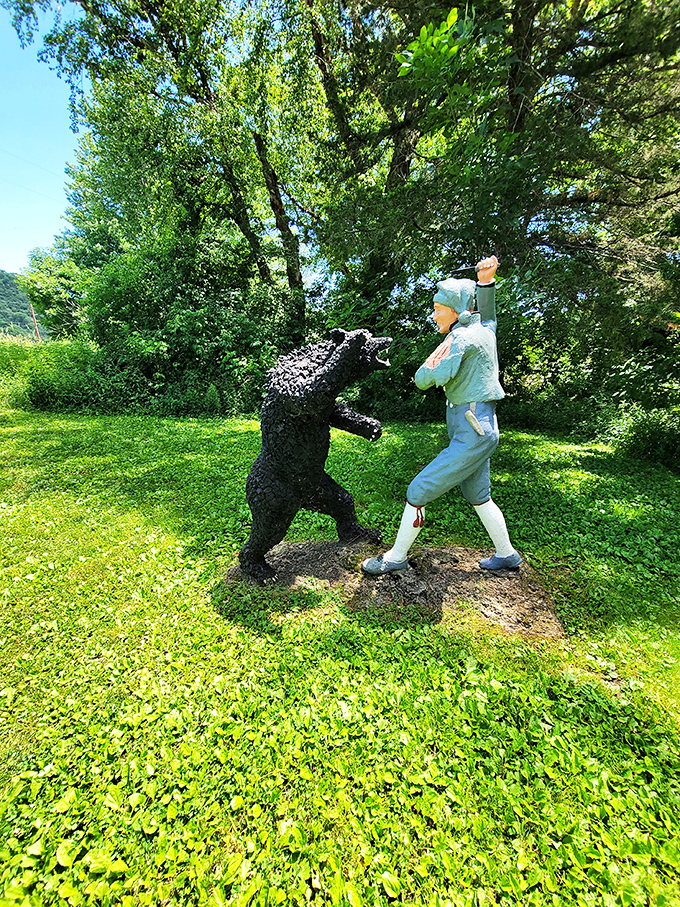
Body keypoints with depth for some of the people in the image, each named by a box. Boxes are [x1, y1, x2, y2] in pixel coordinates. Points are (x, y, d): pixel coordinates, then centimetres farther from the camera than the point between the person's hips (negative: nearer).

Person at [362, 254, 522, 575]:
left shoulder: (461, 337, -16)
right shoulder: (484, 329, 11)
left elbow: (427, 378, -26)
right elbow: (488, 313, 34)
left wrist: (423, 373, -2)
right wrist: (486, 279, 19)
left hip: (472, 436, -10)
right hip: (480, 431, 10)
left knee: (418, 491, -4)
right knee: (478, 498, 23)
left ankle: (396, 558, 12)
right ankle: (507, 556, 39)